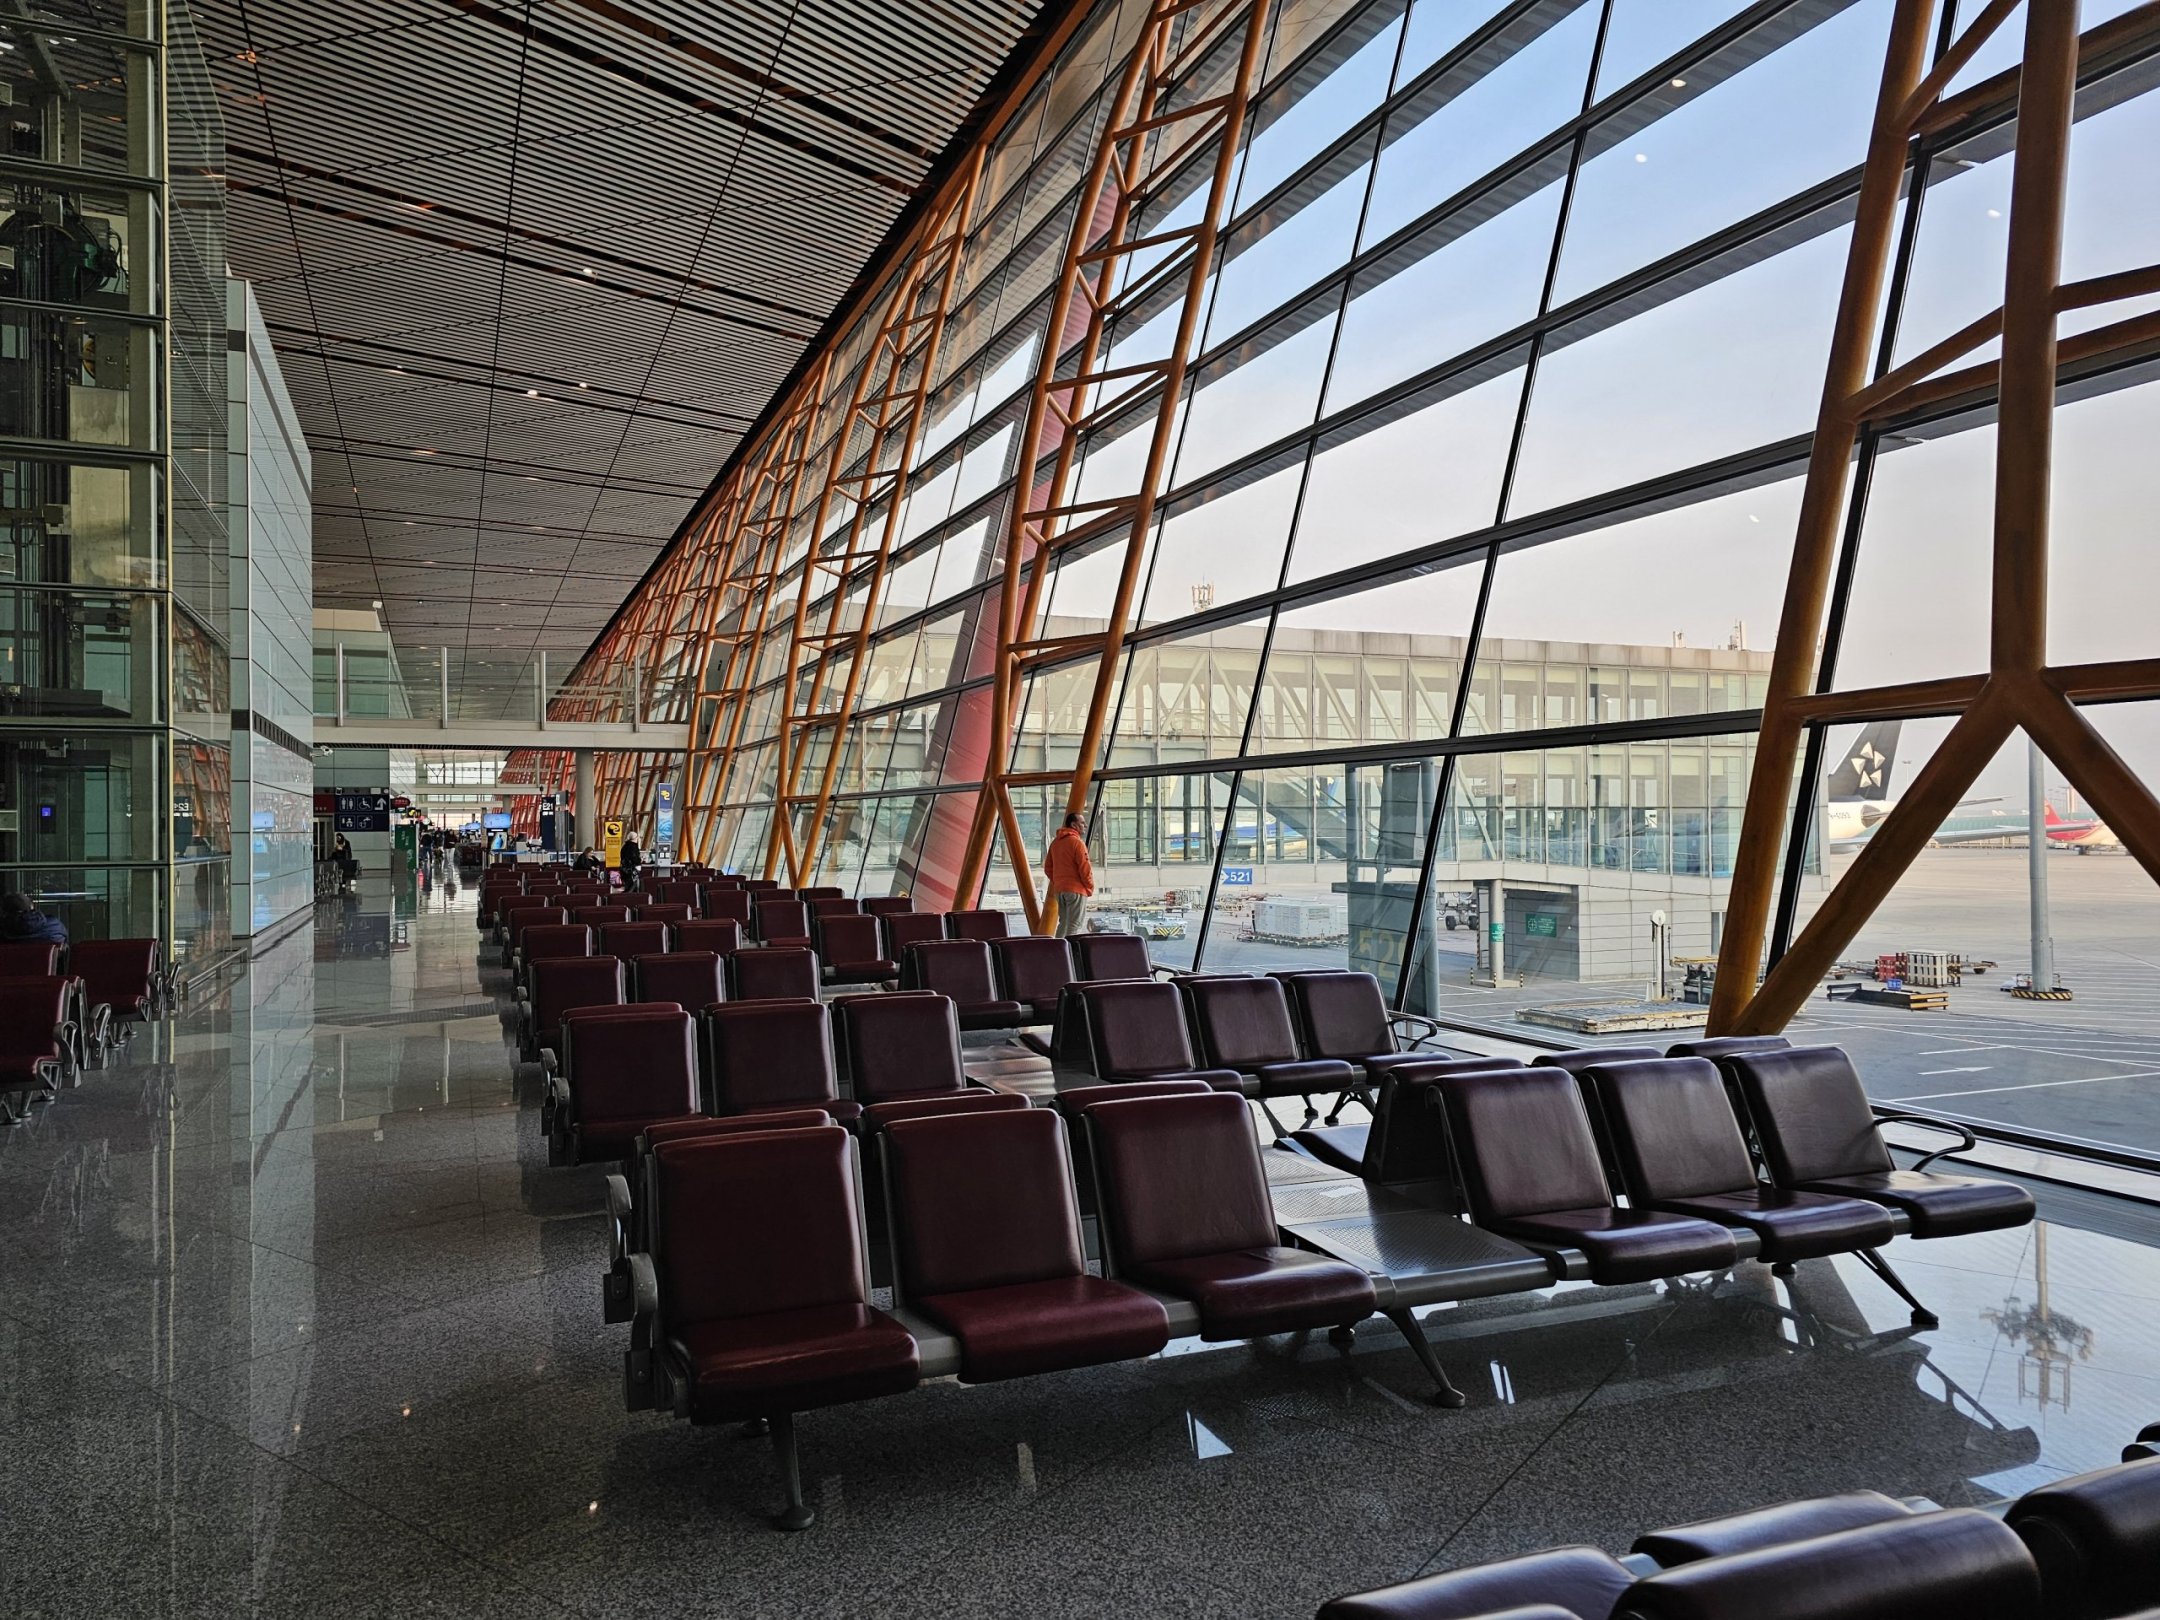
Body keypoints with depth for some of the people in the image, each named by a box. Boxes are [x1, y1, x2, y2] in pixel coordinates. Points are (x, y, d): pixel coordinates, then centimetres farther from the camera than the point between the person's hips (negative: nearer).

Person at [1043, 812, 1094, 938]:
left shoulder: (1055, 842, 12)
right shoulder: (1077, 842, -12)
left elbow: (1048, 867, 14)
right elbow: (1085, 868, -15)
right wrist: (1090, 887, -3)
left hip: (1059, 890, 7)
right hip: (1076, 889, -7)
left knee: (1063, 923, 15)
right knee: (1074, 926, -6)